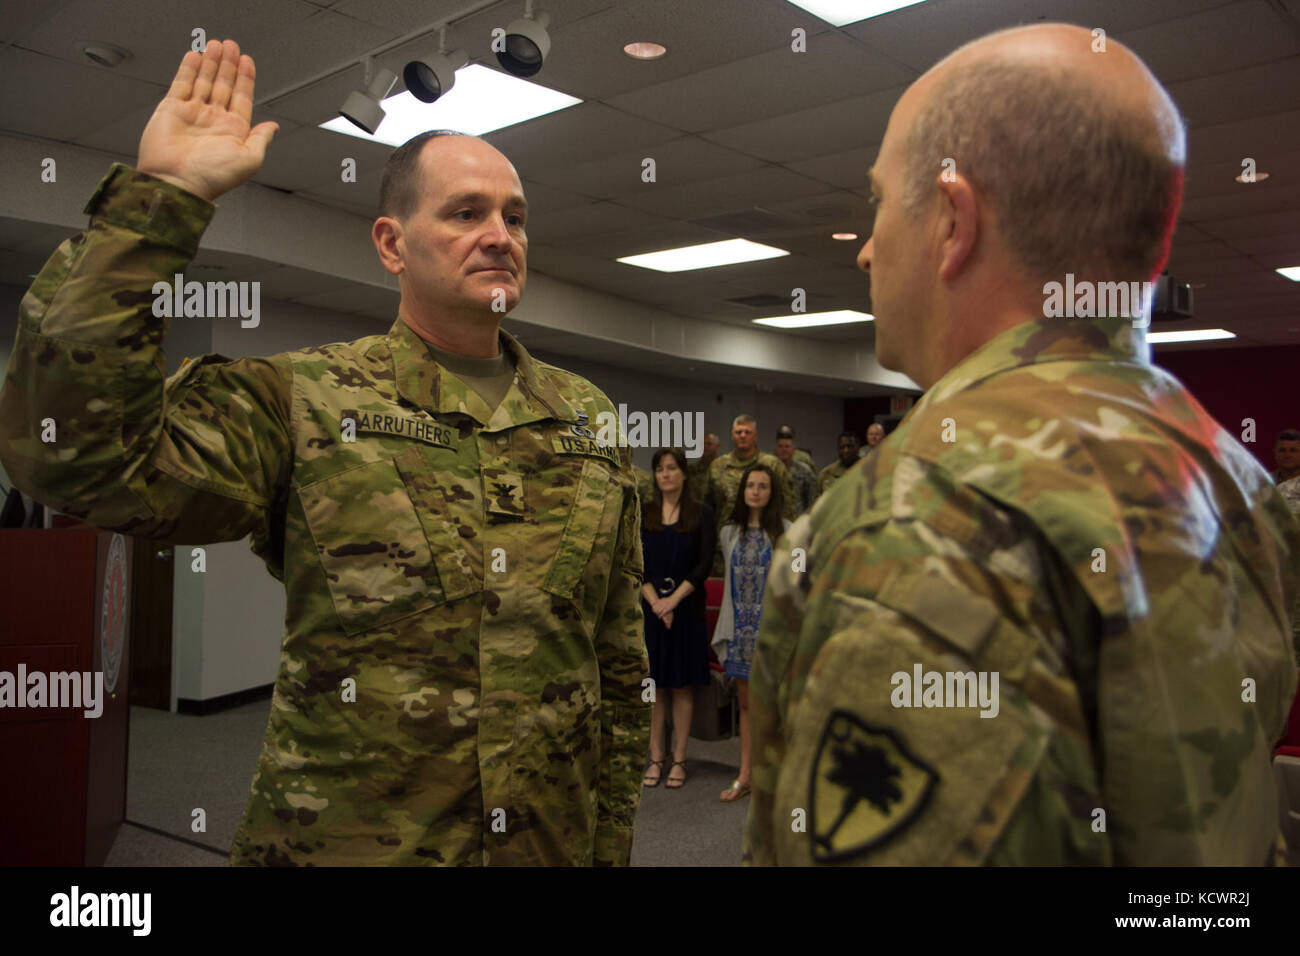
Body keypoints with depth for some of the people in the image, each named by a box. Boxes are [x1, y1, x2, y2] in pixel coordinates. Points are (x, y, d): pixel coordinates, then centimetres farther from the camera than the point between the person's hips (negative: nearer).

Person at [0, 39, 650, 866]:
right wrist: (161, 197, -21)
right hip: (337, 839, -3)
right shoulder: (297, 401, -6)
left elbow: (620, 661, 7)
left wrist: (611, 843, 8)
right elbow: (75, 450, -21)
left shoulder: (589, 418, 4)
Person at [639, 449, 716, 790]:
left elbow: (704, 564, -5)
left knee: (682, 685, 3)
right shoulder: (643, 514, 7)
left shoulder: (701, 514, 1)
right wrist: (655, 601, -12)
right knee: (653, 684, 5)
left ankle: (678, 759, 12)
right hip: (650, 606, 2)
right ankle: (655, 758, 14)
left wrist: (674, 599, -14)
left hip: (686, 608, -1)